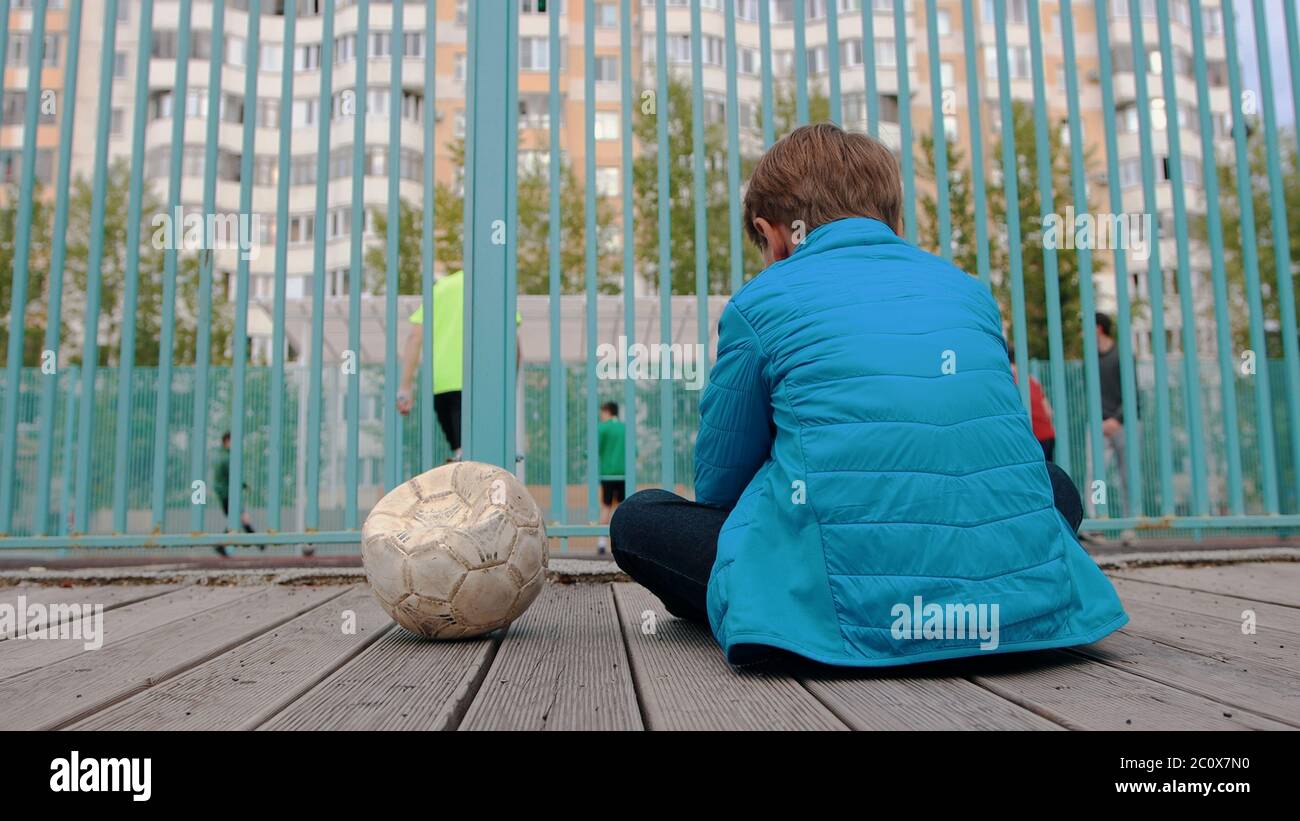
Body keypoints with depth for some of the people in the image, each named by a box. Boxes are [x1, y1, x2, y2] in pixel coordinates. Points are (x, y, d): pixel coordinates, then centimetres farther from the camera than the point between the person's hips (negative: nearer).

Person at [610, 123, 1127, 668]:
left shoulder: (758, 303, 5)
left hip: (857, 614, -3)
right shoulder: (968, 288, 17)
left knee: (638, 519, 14)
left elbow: (718, 487, 12)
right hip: (1023, 603, 4)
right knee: (1055, 486, 36)